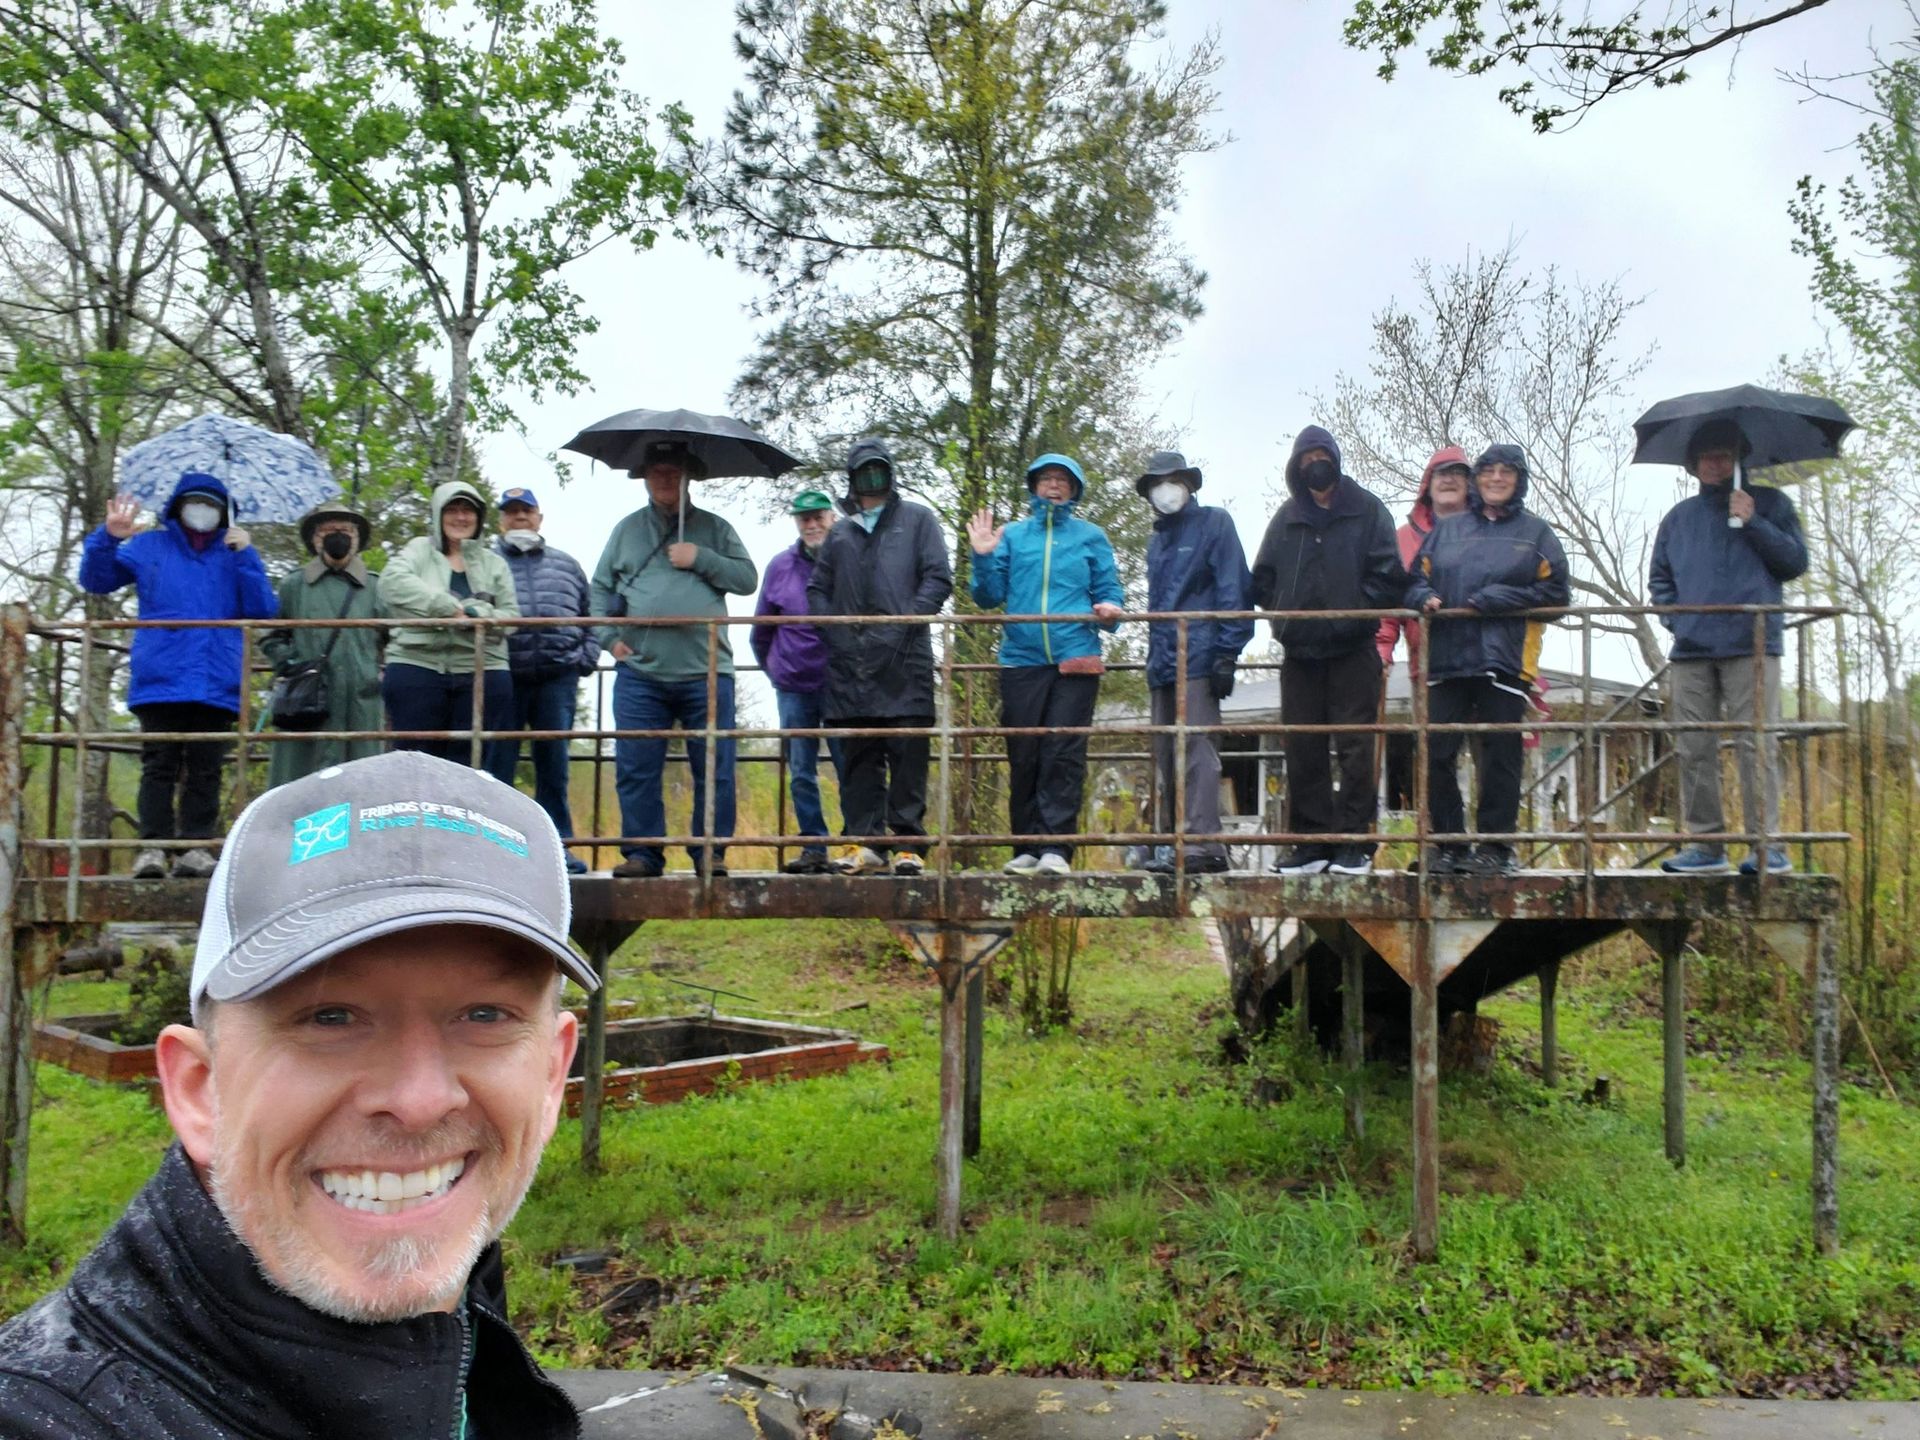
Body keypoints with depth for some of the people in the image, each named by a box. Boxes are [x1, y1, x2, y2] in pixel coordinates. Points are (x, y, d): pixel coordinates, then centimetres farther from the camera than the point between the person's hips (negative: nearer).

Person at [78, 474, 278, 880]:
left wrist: (246, 557, -5)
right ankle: (152, 847, -7)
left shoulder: (236, 553, 15)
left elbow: (264, 612, 4)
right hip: (160, 681, 0)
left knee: (205, 771, 0)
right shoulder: (149, 547, 17)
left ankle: (197, 847, 1)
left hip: (216, 684, 0)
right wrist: (108, 538, -3)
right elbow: (95, 580, 13)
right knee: (159, 767, -5)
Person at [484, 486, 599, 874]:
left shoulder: (566, 565, 17)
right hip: (503, 678, -2)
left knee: (554, 766, 6)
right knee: (497, 766, 0)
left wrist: (585, 660, 7)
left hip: (557, 679, 2)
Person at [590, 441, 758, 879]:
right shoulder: (627, 529, 15)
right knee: (636, 770, 1)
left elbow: (747, 579, 2)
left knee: (715, 770, 0)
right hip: (640, 673, 1)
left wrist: (700, 559, -8)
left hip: (706, 672, -1)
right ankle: (641, 852, 10)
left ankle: (710, 851, 10)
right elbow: (601, 588, 15)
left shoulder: (714, 528, 12)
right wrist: (610, 637, 1)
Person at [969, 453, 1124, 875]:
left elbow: (1108, 591, 10)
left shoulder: (1091, 537, 13)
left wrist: (1109, 610, -11)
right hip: (1021, 660, 1)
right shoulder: (1011, 535, 14)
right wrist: (984, 558, -6)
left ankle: (1056, 847, -8)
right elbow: (989, 597, 10)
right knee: (1023, 756, 1)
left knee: (1064, 754, -8)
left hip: (1076, 660, -1)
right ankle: (1027, 847, 9)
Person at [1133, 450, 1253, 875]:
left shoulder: (1214, 523, 3)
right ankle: (1170, 840, 12)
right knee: (1166, 757, 7)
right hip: (1162, 664, 8)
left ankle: (1203, 842, -16)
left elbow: (1233, 591, -6)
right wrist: (1154, 657, 17)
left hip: (1198, 660, -8)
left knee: (1195, 750, -14)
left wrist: (1226, 654, -14)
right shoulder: (1157, 540, 24)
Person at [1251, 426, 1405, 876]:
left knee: (1355, 747, -4)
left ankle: (1354, 842, -1)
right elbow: (1263, 580, 15)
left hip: (1353, 649, -3)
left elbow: (1388, 575, -2)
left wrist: (1356, 611, -10)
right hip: (1299, 652, 4)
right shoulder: (1287, 517, 17)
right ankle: (1310, 842, 8)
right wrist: (1283, 612, 1)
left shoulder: (1366, 510, 6)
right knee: (1303, 749, 3)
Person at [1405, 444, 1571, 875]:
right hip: (1446, 660, 2)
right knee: (1436, 754, -1)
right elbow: (1417, 579, 18)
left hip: (1505, 660, -2)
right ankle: (1448, 845, 10)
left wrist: (1496, 600, -10)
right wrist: (1424, 598, -6)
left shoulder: (1536, 533, 10)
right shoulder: (1446, 530, 17)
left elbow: (1555, 591, 3)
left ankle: (1495, 845, 9)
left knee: (1500, 757, 0)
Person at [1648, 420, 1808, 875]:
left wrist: (1753, 523, -7)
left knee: (1756, 744, -9)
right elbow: (1658, 577, 24)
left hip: (1752, 644, -4)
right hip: (1691, 649, 4)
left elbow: (1796, 562, 3)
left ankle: (1768, 843, -8)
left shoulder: (1769, 504, 12)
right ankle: (1705, 843, 6)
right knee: (1693, 749, 1)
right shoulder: (1679, 517, 21)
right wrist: (1673, 615, 6)